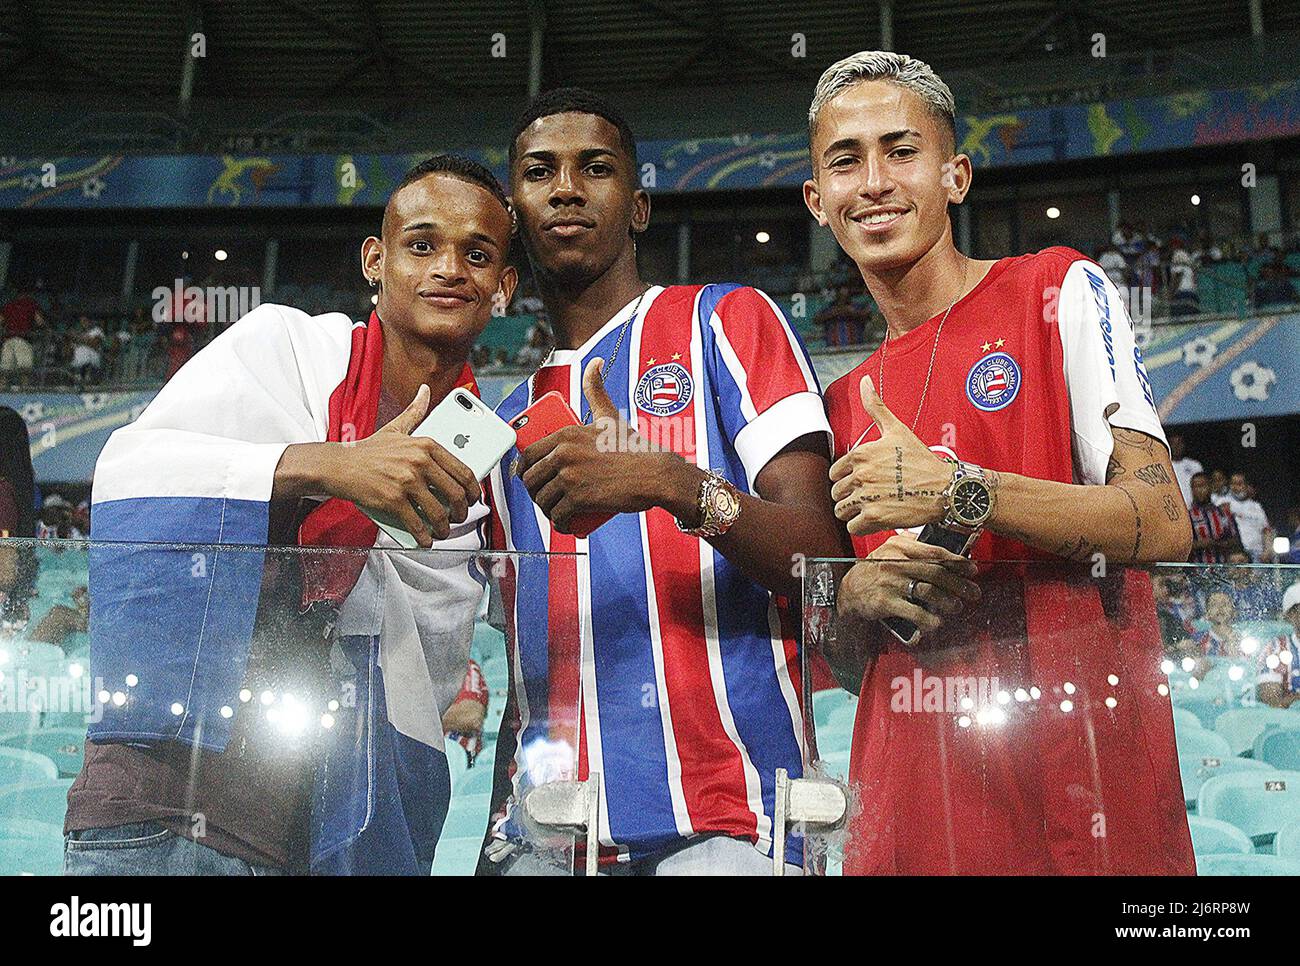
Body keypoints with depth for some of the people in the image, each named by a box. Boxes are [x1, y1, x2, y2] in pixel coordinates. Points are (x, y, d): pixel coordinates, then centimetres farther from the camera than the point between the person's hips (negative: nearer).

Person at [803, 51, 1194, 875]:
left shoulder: (1061, 293, 1)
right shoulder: (846, 404, 13)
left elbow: (1166, 526, -10)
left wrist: (956, 492, -19)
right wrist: (859, 597, -5)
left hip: (1084, 780, -4)